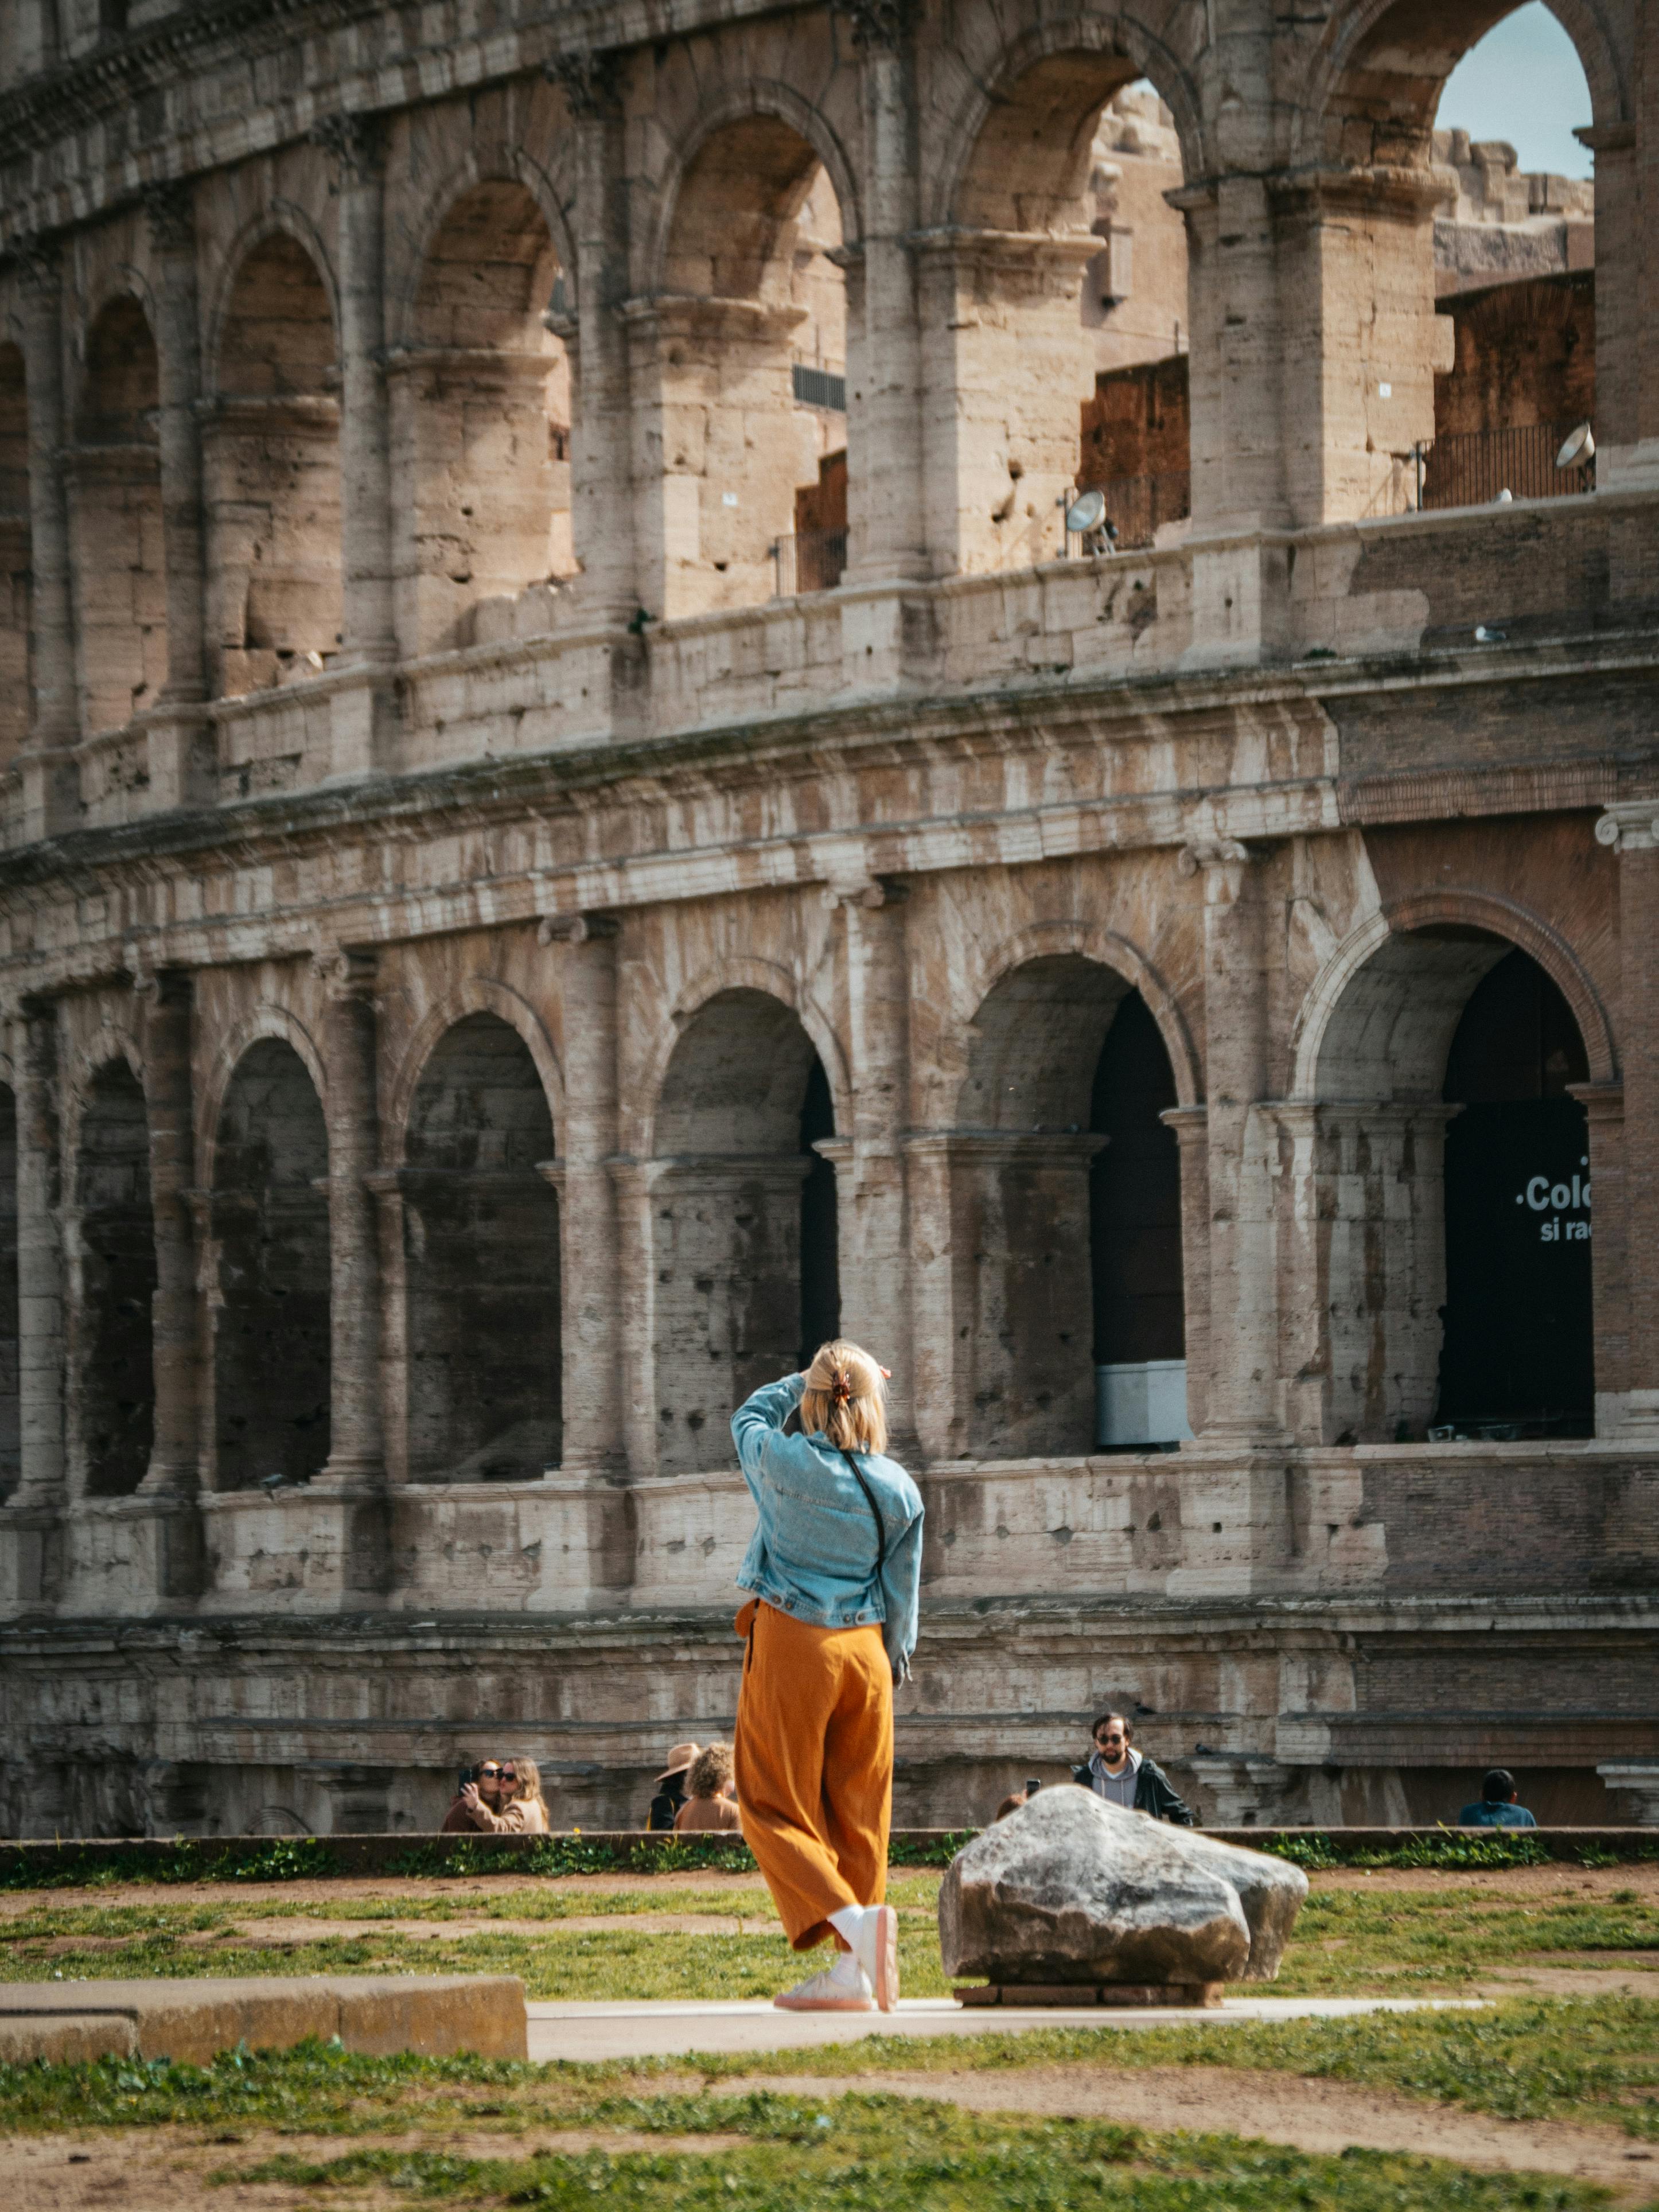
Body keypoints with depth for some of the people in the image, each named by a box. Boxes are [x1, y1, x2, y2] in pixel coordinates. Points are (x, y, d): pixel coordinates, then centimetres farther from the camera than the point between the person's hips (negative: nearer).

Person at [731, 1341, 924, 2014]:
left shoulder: (784, 1465, -10)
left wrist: (813, 1380, 19)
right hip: (864, 1651, 4)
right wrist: (896, 1661, 21)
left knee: (777, 1807, -1)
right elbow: (902, 1592, 8)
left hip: (792, 1643, -4)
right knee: (856, 1813, 9)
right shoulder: (899, 1490, 0)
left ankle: (851, 1920, -24)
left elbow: (749, 1415, 13)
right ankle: (853, 1972, 7)